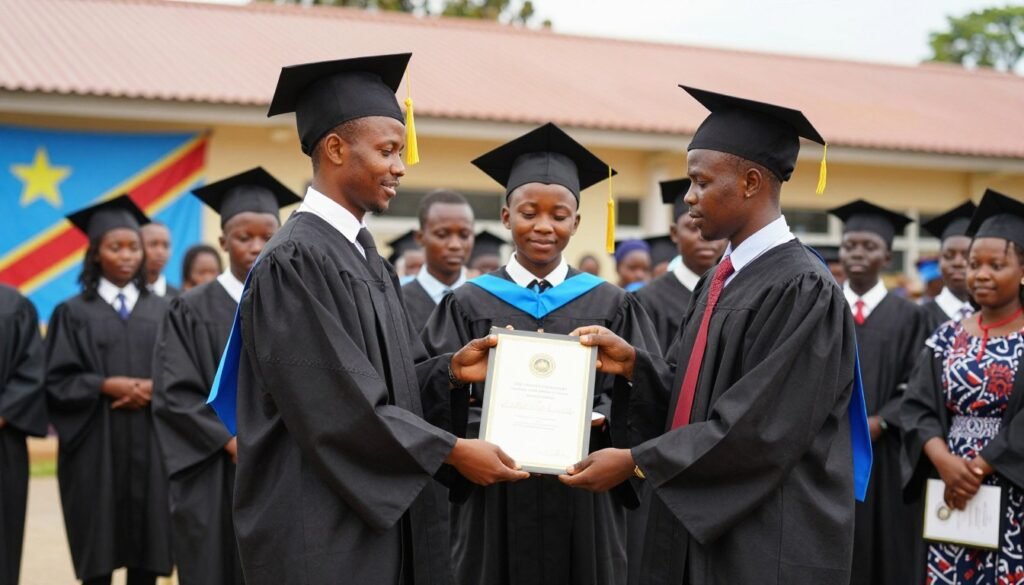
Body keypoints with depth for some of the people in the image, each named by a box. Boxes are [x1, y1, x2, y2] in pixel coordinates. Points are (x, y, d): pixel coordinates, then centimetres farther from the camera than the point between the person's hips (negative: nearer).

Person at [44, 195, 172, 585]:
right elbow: (57, 382, -2)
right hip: (95, 448, -2)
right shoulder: (74, 313, 3)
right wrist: (106, 385, -16)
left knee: (146, 553, 2)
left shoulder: (162, 311, 11)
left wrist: (154, 388, -13)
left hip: (151, 445, 2)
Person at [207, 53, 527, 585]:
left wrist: (450, 369, -2)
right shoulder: (295, 260, -16)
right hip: (320, 529, -9)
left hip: (377, 509, 9)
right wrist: (451, 450, -16)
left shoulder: (361, 252, 13)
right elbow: (335, 404, -20)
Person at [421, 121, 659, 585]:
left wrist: (598, 422, -16)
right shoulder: (468, 305, 3)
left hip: (585, 502, 1)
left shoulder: (611, 306, 6)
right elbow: (440, 406, -2)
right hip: (495, 502, 0)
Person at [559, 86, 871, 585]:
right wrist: (633, 364, -6)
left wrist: (635, 462, -17)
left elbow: (758, 430, -21)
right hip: (701, 523, 8)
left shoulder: (802, 290, -17)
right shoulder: (720, 282, 10)